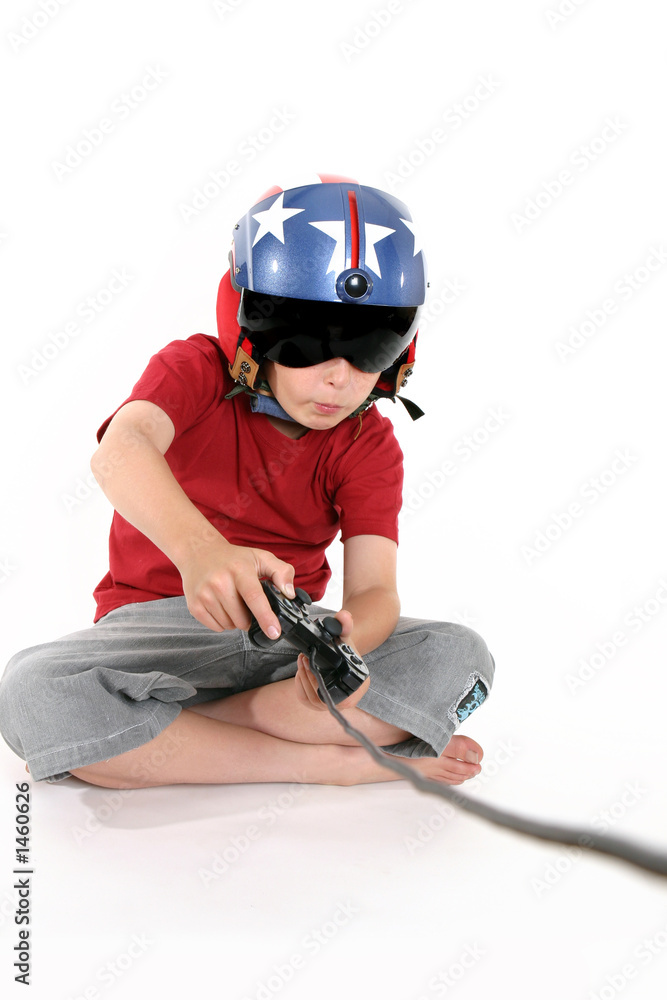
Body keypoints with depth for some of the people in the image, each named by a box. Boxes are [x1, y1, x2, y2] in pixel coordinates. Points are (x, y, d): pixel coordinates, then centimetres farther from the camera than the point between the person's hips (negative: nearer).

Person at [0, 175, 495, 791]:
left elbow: (374, 588, -16)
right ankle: (332, 763, -28)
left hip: (288, 634, 3)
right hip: (162, 624, -2)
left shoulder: (370, 446, -2)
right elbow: (121, 450, -33)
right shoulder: (196, 370, -8)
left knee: (458, 659, -22)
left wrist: (344, 644, -43)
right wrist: (198, 548, -55)